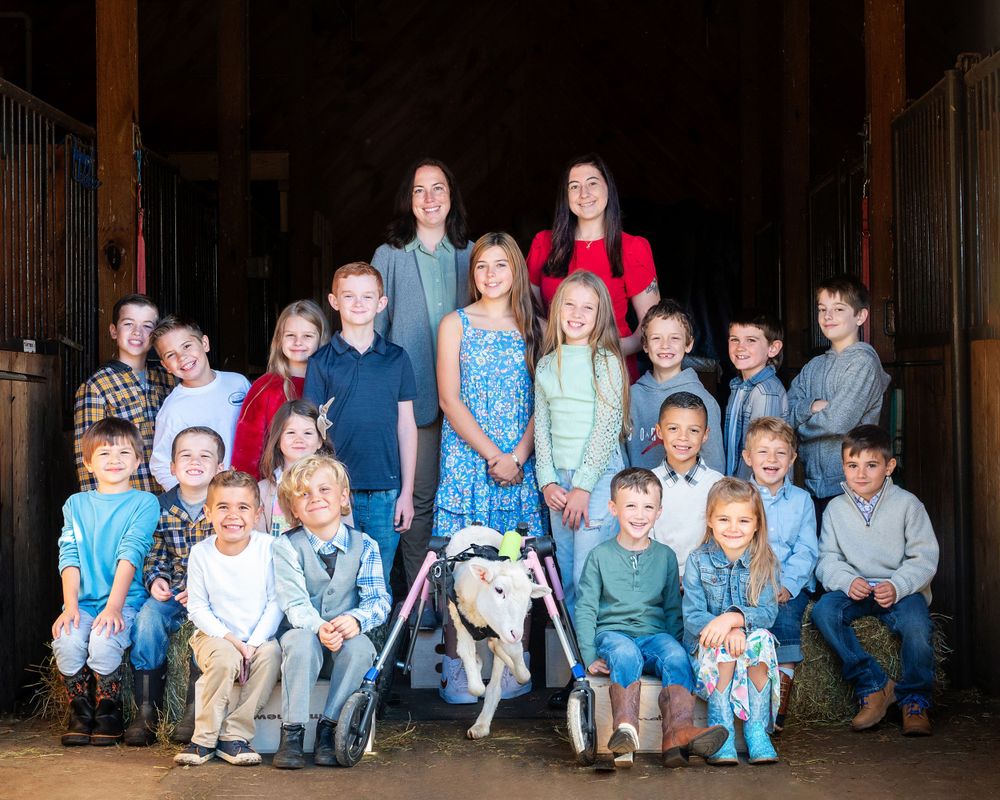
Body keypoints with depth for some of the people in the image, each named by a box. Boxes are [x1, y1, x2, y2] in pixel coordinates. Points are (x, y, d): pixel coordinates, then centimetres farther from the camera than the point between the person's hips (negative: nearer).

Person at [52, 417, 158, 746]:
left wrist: (114, 605, -19)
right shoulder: (76, 504, 15)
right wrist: (70, 605, -10)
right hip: (82, 600, 3)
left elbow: (131, 555, -8)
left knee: (103, 642, -31)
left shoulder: (144, 503, 3)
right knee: (66, 642, -27)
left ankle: (109, 710, -3)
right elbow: (69, 558, 5)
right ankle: (79, 709, -1)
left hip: (124, 600, -3)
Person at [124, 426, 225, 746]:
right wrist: (155, 580, -10)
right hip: (173, 591, 3)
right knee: (148, 615, -25)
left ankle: (194, 709, -24)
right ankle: (146, 711, -20)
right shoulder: (162, 507, 6)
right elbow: (154, 555, 11)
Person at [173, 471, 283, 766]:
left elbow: (276, 602, -5)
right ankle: (205, 738, -14)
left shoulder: (268, 547, -8)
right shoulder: (201, 553, -6)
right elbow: (198, 609, -3)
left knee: (271, 654, -31)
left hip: (259, 637, 1)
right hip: (215, 635, -1)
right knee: (225, 659, -33)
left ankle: (235, 736, -18)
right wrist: (228, 639, -16)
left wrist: (253, 643, -15)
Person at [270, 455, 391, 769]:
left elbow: (379, 599, -8)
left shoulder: (364, 545, -2)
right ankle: (292, 733, -26)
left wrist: (356, 619, -30)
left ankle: (327, 729, -18)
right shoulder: (286, 546, -6)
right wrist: (319, 628, -35)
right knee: (302, 642, -34)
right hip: (302, 632, -1)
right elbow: (293, 602, -15)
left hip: (347, 637, 1)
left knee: (360, 646, -31)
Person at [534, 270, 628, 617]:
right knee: (565, 575, 8)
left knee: (587, 575, -10)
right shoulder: (546, 365, 12)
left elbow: (607, 428, -9)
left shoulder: (606, 361, -3)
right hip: (559, 478, 5)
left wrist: (583, 486, -12)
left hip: (598, 475, -5)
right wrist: (547, 481, 0)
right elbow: (542, 426, 11)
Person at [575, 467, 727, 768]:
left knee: (677, 656, -31)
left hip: (655, 634, 2)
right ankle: (625, 729, -52)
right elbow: (585, 609, 4)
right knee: (626, 653, -37)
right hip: (612, 633, -2)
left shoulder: (665, 556, 14)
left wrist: (673, 645, 4)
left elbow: (673, 609, 19)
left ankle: (679, 731, -51)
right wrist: (590, 657, -6)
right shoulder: (600, 556, 6)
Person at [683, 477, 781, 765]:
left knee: (761, 638, -31)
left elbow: (768, 612, -12)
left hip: (751, 638, 1)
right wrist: (727, 632, -29)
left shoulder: (764, 561, -1)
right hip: (707, 645, -1)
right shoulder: (698, 560, -4)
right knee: (724, 645, -33)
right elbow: (692, 616, -10)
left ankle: (757, 729, -26)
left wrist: (732, 618, -31)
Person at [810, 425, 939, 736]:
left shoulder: (907, 504, -1)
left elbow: (924, 558, -5)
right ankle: (874, 686, -18)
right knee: (823, 611, -27)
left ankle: (915, 700, -9)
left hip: (902, 590, -2)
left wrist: (897, 586, -22)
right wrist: (847, 581, -19)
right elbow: (828, 558, 3)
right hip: (855, 590, 3)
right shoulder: (836, 509, 6)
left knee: (917, 625, -33)